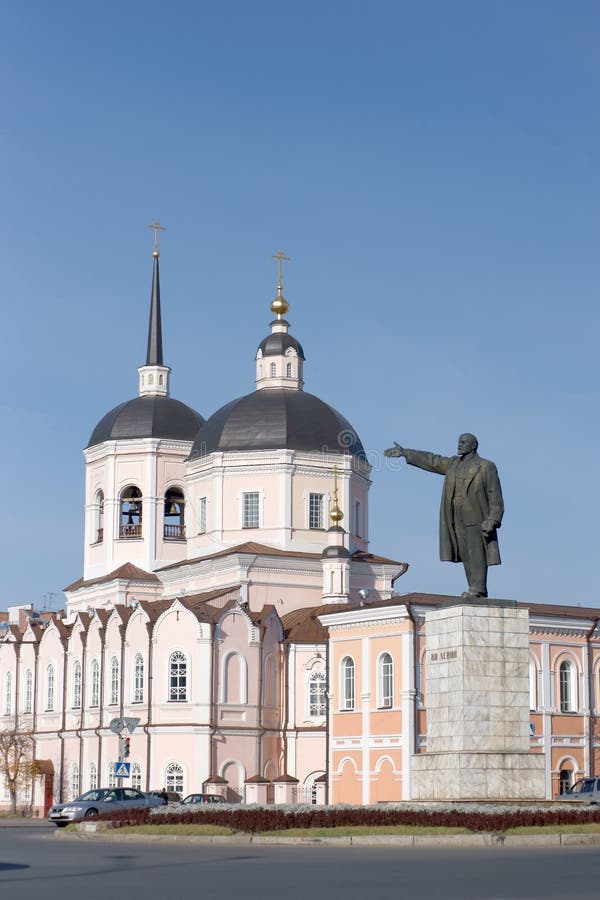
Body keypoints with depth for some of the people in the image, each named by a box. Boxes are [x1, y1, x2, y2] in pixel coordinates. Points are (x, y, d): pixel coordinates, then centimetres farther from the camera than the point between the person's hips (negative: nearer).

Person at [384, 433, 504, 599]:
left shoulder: (486, 467, 0)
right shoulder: (453, 464, 18)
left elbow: (495, 496, -5)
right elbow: (430, 460, 21)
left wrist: (492, 520, -15)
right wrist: (404, 453, 17)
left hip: (476, 517, -6)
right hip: (457, 519, 6)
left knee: (476, 553, -10)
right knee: (466, 554, 3)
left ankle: (478, 589, -13)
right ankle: (475, 590, 3)